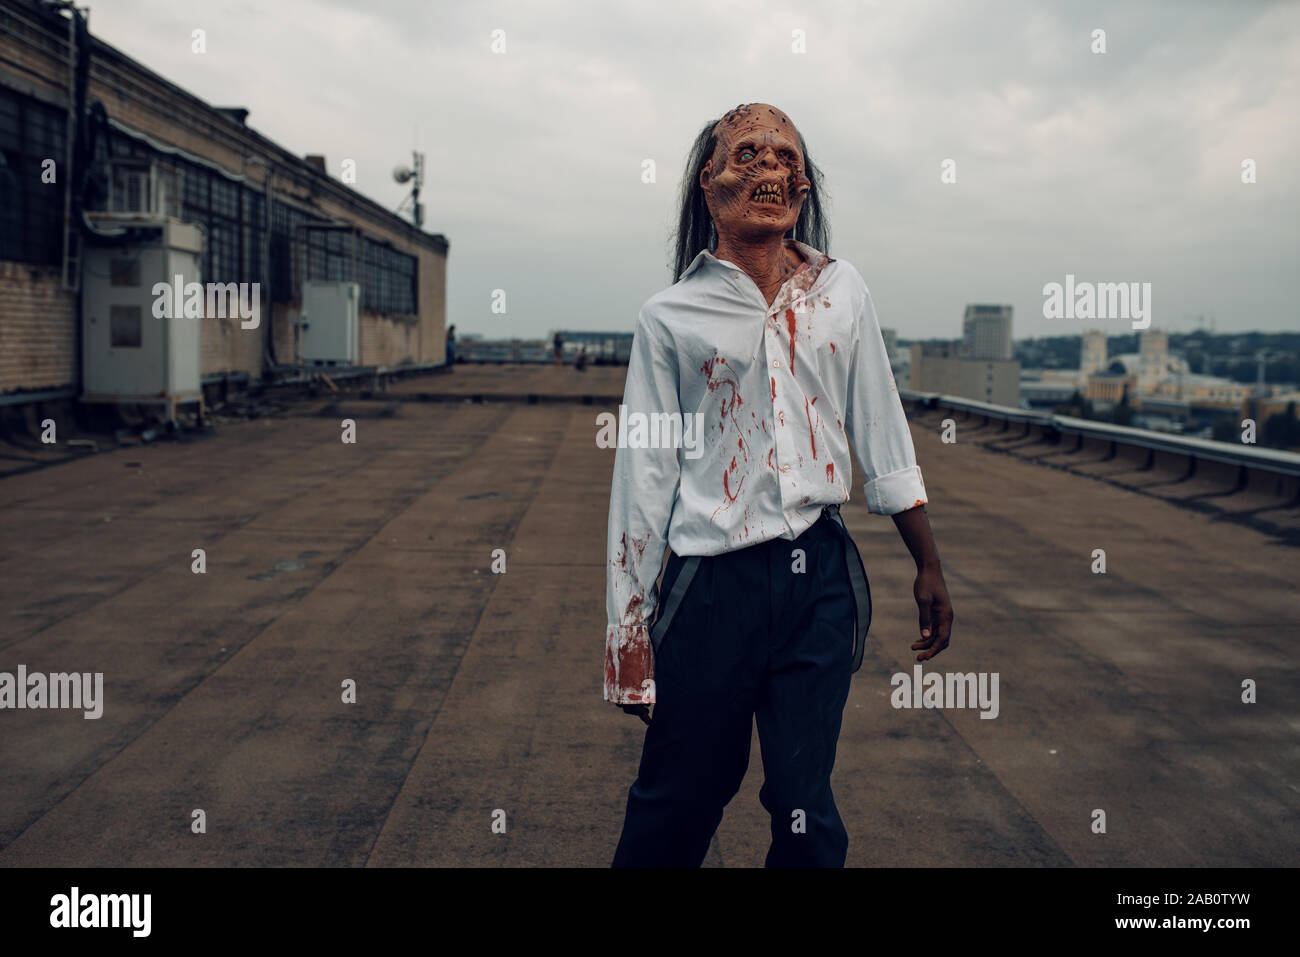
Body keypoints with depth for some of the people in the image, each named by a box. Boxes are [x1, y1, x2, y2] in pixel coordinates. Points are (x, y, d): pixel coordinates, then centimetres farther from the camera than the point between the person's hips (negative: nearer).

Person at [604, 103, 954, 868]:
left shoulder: (841, 291, 6)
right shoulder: (670, 317, 0)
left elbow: (884, 439, 12)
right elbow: (644, 476, 0)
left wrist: (930, 568, 13)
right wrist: (629, 629, -1)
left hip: (822, 580, 2)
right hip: (713, 584, -2)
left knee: (805, 805, 8)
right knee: (677, 804, 9)